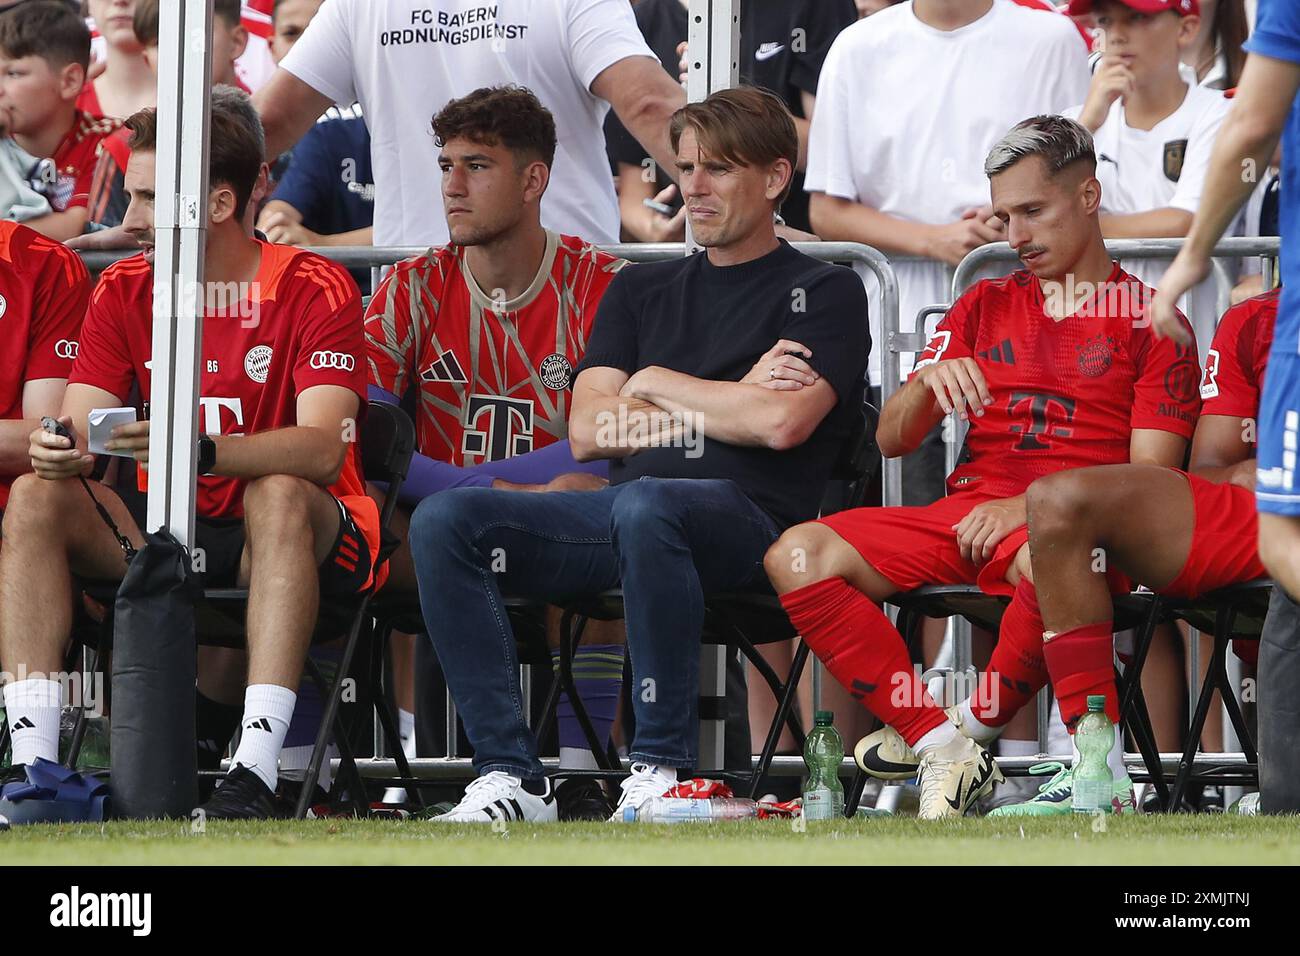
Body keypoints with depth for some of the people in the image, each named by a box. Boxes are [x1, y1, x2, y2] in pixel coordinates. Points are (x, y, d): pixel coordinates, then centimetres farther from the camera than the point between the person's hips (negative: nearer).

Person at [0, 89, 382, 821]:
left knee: (278, 494, -37)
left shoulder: (313, 290, -11)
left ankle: (255, 772, -44)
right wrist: (61, 447, -29)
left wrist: (197, 451, -41)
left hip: (291, 539, -4)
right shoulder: (124, 292, 5)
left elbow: (322, 450, -25)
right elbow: (81, 425, -2)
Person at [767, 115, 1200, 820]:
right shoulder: (984, 306, 23)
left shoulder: (1149, 321, 9)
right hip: (962, 512, 5)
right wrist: (930, 381, -5)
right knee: (797, 555, -22)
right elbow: (892, 440, 18)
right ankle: (941, 749, -25)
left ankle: (974, 728, -17)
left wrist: (1031, 508, -14)